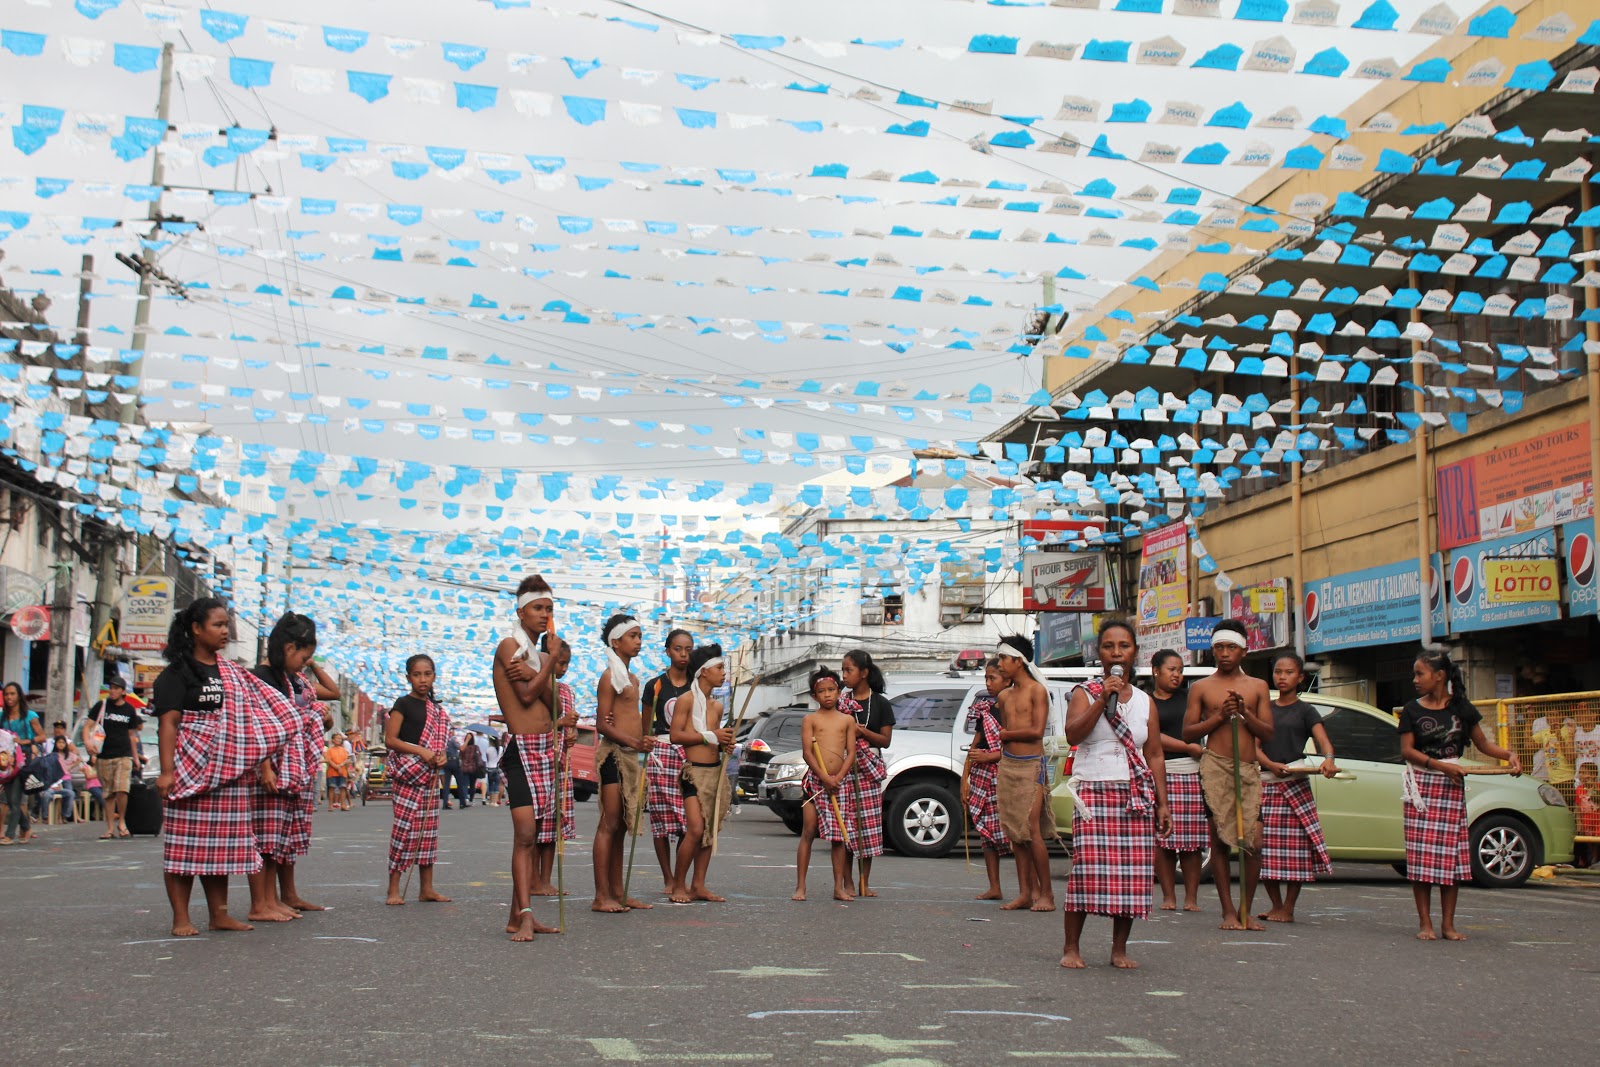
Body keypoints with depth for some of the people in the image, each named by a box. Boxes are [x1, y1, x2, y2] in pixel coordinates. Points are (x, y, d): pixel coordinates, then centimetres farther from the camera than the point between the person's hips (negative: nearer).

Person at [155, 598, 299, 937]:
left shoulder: (231, 673, 16)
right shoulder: (178, 672, -3)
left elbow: (253, 720, 16)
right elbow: (169, 722, -10)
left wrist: (265, 764, 9)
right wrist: (167, 771, -18)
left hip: (229, 770, 6)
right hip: (191, 767, -6)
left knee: (222, 843, 8)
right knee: (186, 842, -3)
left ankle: (219, 913, 15)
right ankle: (181, 918, 2)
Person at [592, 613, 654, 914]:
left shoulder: (633, 678, 19)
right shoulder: (610, 676, -8)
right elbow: (602, 724, -15)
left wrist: (643, 741, 17)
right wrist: (633, 742, -26)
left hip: (630, 756, 9)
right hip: (613, 754, -9)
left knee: (621, 826, 10)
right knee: (609, 824, -10)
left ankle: (618, 892, 14)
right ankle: (601, 897, -11)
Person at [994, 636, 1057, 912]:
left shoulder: (1037, 691, -5)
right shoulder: (1004, 696, 16)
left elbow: (1037, 731, -14)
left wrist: (1007, 734, -2)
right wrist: (1000, 769, 16)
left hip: (1031, 765, -7)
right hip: (1007, 765, 7)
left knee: (1032, 830, -12)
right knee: (1014, 832, 5)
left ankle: (1046, 894, -6)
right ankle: (1026, 892, 8)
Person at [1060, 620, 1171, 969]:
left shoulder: (1145, 702, 14)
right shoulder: (1085, 694, 4)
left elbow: (1155, 755, 14)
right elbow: (1073, 734, -13)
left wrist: (1163, 803, 8)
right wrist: (1103, 699, -18)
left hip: (1136, 796, 3)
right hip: (1094, 792, -3)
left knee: (1132, 873, -1)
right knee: (1088, 868, -12)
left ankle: (1119, 949, 11)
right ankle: (1071, 947, -2)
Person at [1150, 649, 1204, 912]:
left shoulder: (1188, 697, 17)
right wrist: (1191, 748, -8)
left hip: (1193, 773, 2)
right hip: (1160, 774, -2)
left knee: (1192, 841, -1)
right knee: (1162, 839, -3)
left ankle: (1191, 898, 5)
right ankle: (1168, 896, 6)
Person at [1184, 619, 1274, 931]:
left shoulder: (1257, 687, 14)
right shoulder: (1201, 688, 8)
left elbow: (1268, 733, 9)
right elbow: (1187, 733, 4)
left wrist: (1245, 713, -7)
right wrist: (1220, 716, -7)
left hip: (1249, 768, 2)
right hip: (1216, 767, -2)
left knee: (1254, 841, -5)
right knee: (1220, 840, -2)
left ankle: (1246, 910, 8)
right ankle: (1228, 911, 5)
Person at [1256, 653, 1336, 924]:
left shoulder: (1305, 711, 6)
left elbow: (1323, 741, -8)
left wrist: (1328, 760, -32)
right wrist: (1272, 765, -15)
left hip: (1294, 784, -3)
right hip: (1264, 782, 3)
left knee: (1294, 846, -5)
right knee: (1266, 846, 2)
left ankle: (1288, 908, 2)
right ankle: (1276, 905, 14)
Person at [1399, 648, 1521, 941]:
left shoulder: (1461, 708, 5)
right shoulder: (1412, 710, 2)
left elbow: (1483, 744, 8)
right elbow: (1407, 751, -4)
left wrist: (1509, 755, -10)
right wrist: (1442, 765, -15)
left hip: (1452, 786, 1)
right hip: (1421, 785, -1)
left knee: (1451, 855, 0)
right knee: (1422, 855, -3)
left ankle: (1448, 924, 7)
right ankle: (1425, 923, 2)